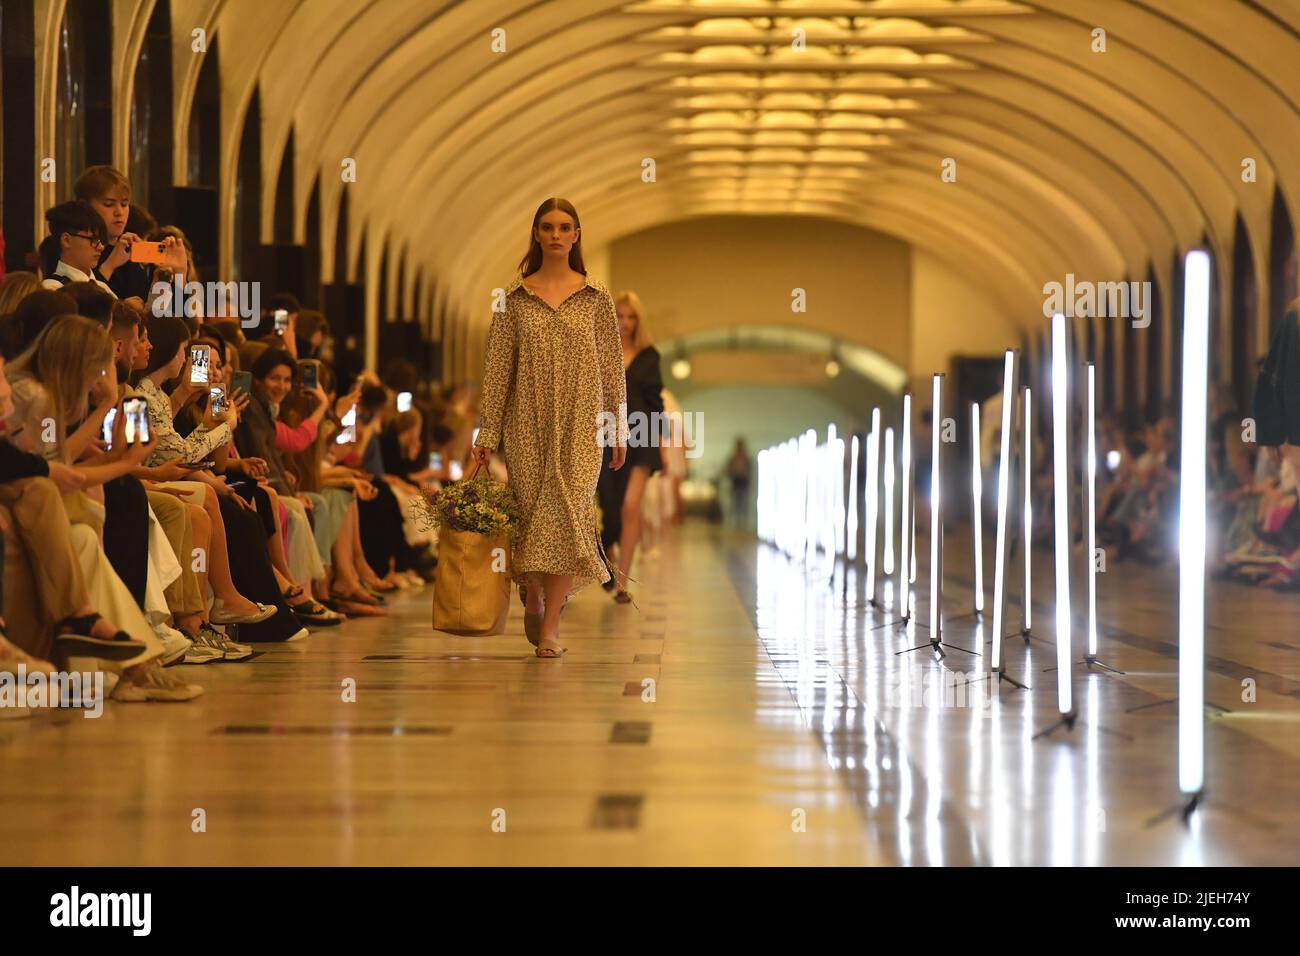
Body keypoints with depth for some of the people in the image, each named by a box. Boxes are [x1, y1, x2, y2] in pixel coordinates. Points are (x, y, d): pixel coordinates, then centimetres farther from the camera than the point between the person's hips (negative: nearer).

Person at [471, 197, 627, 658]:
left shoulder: (596, 297, 4)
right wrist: (487, 432, 0)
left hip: (579, 422, -1)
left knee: (567, 509, -10)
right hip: (528, 422, 1)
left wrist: (618, 429, 4)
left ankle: (550, 624, -9)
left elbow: (611, 365, 6)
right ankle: (534, 596, 29)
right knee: (531, 511, 3)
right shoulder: (515, 297, 4)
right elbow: (498, 366, 4)